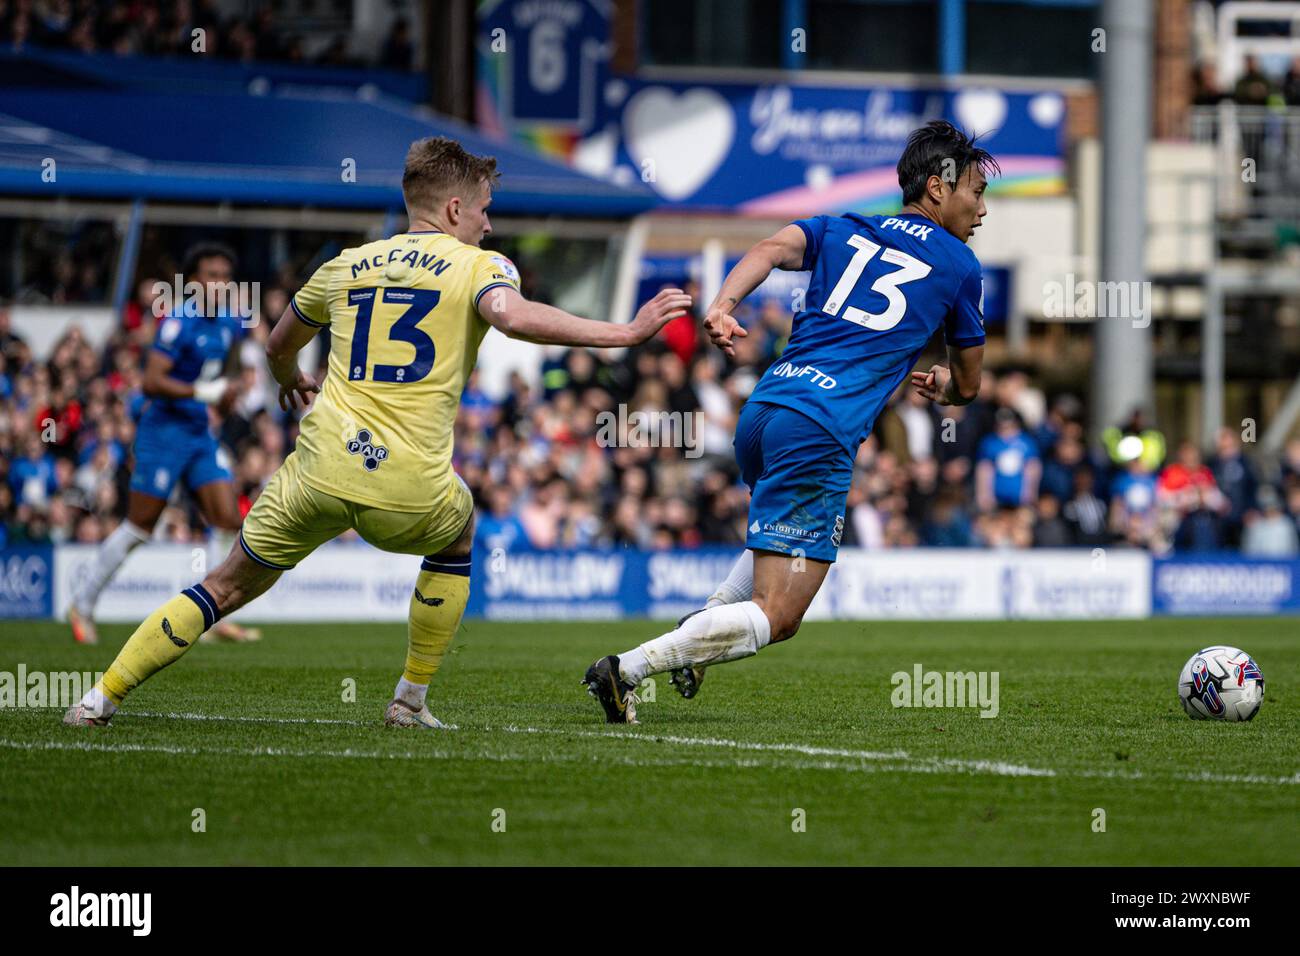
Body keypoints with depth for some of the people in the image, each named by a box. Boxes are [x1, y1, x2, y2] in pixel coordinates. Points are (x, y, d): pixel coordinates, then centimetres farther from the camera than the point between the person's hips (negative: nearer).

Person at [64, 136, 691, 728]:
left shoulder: (347, 265, 18)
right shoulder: (479, 268, 4)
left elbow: (279, 347, 33)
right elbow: (512, 316, -21)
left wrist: (289, 382, 57)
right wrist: (624, 334, -17)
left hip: (320, 472, 3)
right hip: (410, 493, -3)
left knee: (229, 587, 18)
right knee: (459, 529, 32)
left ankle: (103, 696, 13)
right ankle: (411, 700, 30)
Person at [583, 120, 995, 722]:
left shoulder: (838, 230, 22)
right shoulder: (960, 267, 13)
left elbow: (771, 249, 0)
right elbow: (968, 385, 24)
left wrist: (723, 305, -16)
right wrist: (941, 388, 47)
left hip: (759, 414, 6)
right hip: (820, 435, -6)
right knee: (775, 619, -6)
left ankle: (706, 621, 16)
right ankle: (629, 668, -22)